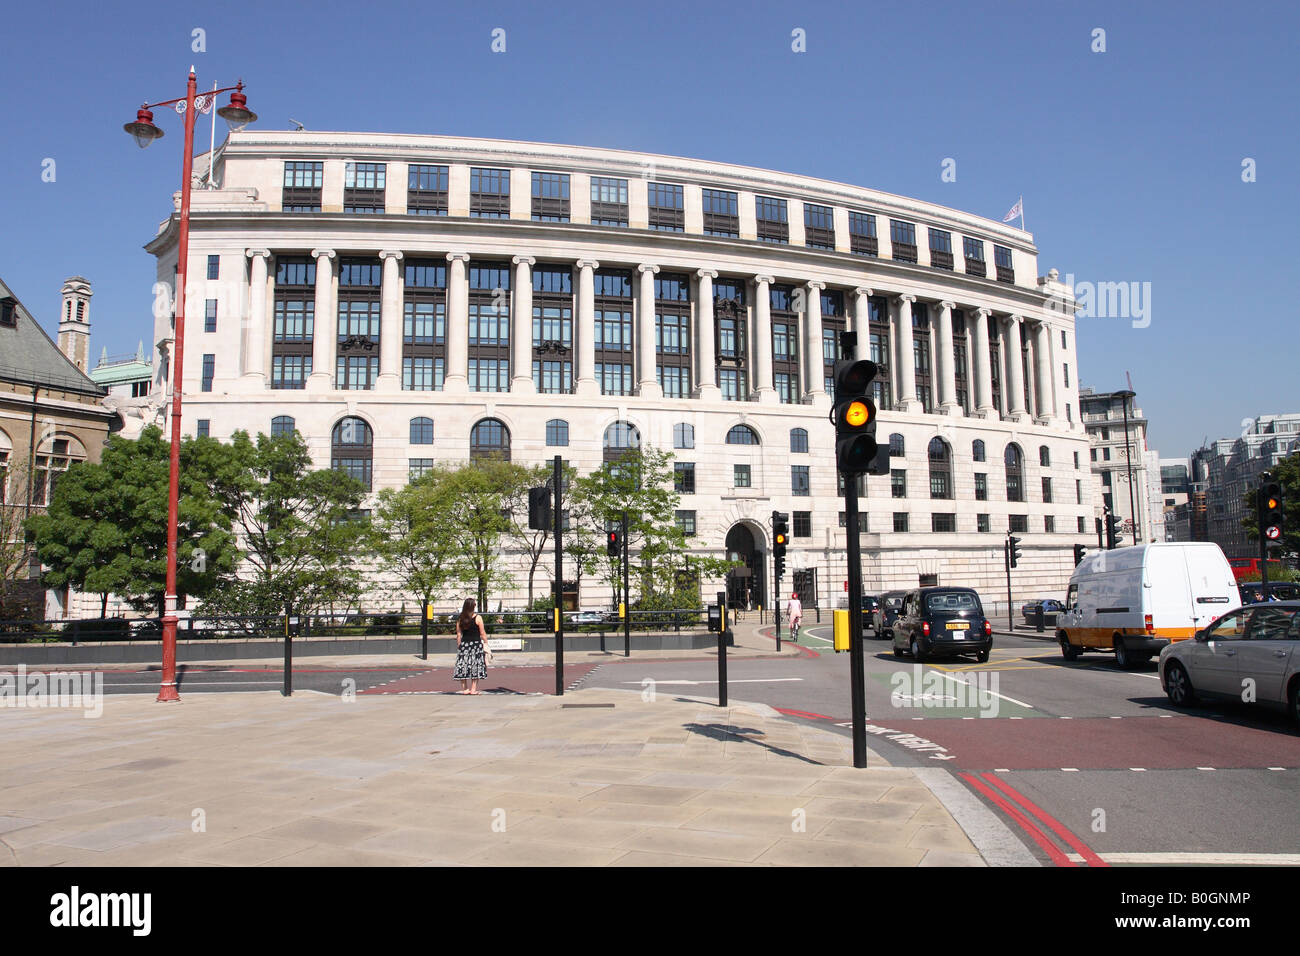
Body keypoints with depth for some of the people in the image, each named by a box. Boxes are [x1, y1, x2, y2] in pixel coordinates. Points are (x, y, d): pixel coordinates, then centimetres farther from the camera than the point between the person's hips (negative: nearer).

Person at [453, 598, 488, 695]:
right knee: (476, 665, 4)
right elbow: (482, 633, -5)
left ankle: (464, 688, 12)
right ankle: (473, 689, 3)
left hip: (464, 643, 3)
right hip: (476, 643, -3)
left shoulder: (460, 619, 1)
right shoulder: (477, 618, -8)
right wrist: (486, 643, 6)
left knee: (463, 665, 9)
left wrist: (458, 646, 12)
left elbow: (458, 634, 4)